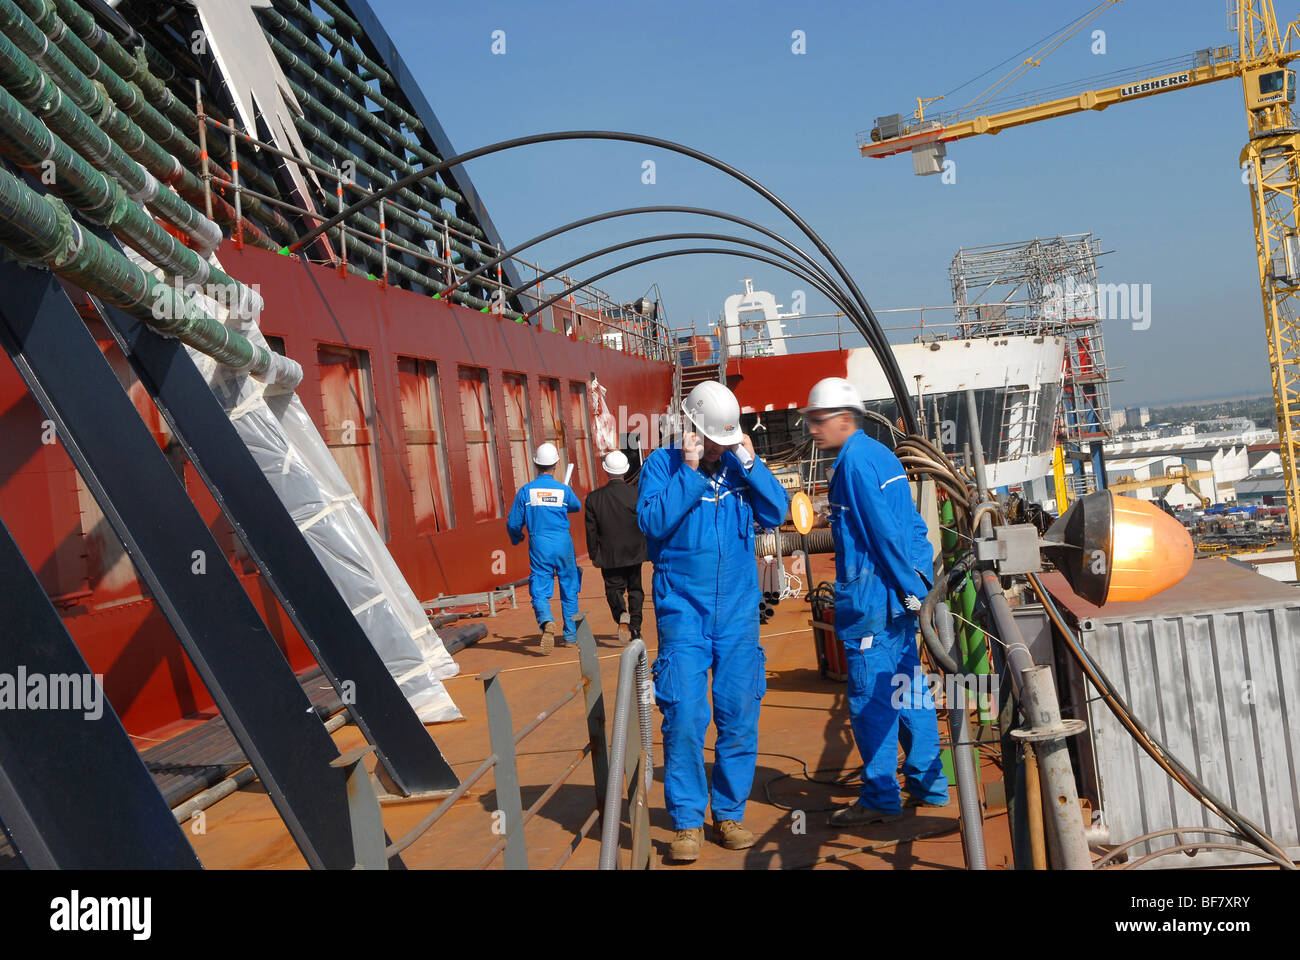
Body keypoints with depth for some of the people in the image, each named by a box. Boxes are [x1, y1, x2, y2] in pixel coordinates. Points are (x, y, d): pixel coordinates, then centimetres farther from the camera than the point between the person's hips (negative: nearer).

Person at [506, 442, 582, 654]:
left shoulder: (526, 490, -4)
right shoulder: (563, 490, -2)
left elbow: (513, 523, 1)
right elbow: (577, 506, 21)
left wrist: (516, 538, 23)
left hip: (539, 546, -1)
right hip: (563, 543, 1)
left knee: (540, 590, 0)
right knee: (569, 589, 14)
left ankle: (547, 621, -29)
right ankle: (571, 635, 20)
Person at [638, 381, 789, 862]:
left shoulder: (739, 462, 7)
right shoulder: (663, 463, -2)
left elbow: (776, 512, -2)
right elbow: (653, 521, -15)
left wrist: (750, 463, -11)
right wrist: (689, 471, -17)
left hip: (738, 610, 3)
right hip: (683, 609, -3)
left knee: (739, 714, 6)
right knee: (684, 717, -8)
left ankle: (730, 813, 19)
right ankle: (687, 822, 4)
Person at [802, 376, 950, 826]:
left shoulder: (854, 460, -14)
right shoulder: (882, 455, 15)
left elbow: (884, 528, -19)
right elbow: (910, 524, 16)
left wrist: (908, 585, -15)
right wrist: (919, 580, 13)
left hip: (871, 596, -10)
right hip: (900, 591, 10)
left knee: (869, 695, -3)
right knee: (905, 687, 16)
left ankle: (880, 798, 3)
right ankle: (929, 784, 24)